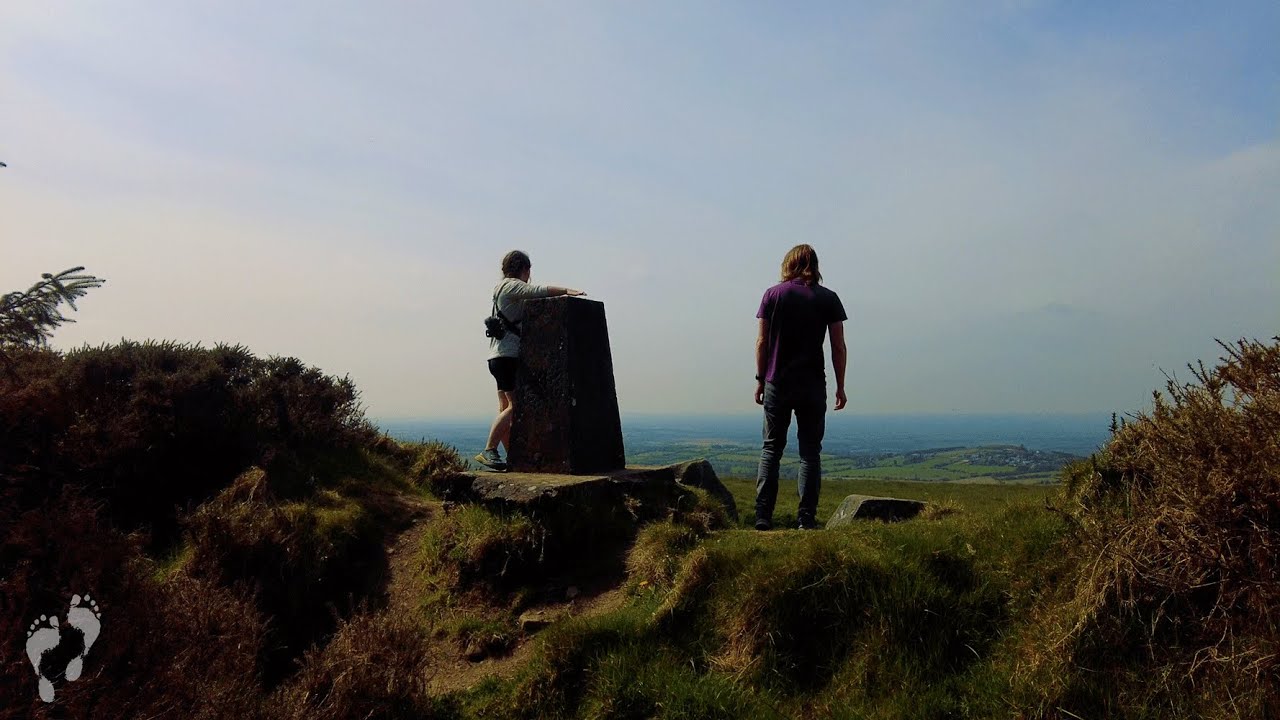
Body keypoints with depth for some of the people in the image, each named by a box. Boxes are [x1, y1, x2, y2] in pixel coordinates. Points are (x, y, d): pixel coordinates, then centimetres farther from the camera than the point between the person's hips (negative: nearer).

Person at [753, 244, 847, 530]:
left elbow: (762, 342, -1)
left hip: (777, 383, 0)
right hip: (813, 385, 0)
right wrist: (840, 387, 6)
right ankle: (807, 517, 4)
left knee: (771, 449, 8)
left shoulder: (773, 295, 1)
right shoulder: (828, 298, 2)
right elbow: (839, 347, 0)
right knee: (810, 452, 7)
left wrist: (760, 379, 6)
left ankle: (763, 516, 3)